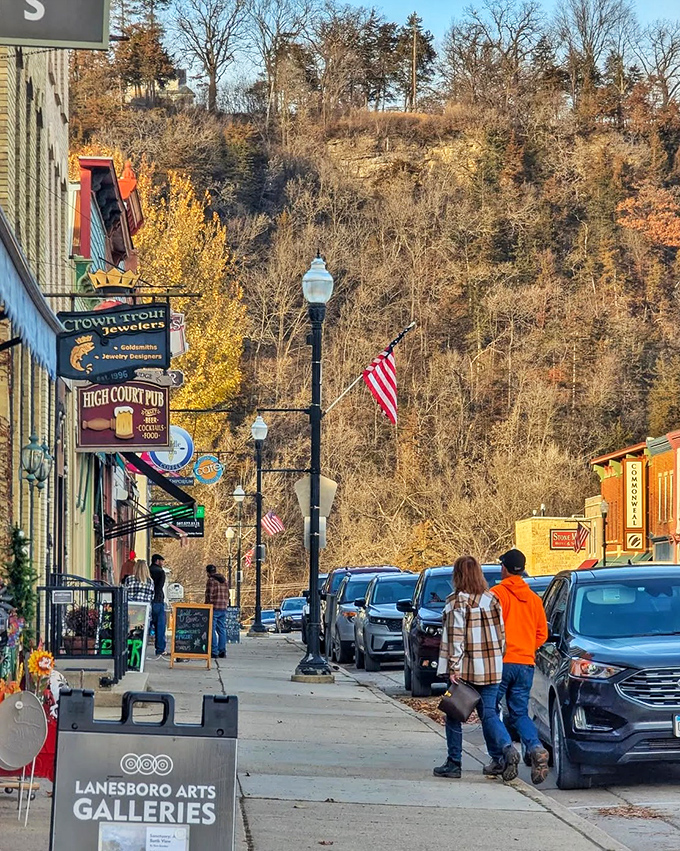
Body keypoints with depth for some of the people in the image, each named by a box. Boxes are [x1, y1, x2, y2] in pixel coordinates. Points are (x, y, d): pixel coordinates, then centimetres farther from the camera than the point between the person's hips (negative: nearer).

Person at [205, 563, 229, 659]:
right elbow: (227, 595, 16)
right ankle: (222, 651, 8)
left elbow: (209, 596, -13)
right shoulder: (224, 581, 14)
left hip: (214, 608, -7)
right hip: (223, 608, 7)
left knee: (212, 630, -4)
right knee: (222, 630, 10)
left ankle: (214, 652, -8)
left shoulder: (211, 581, -10)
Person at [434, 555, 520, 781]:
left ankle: (453, 764, 11)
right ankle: (506, 749, -17)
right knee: (489, 713, 6)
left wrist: (453, 667, -14)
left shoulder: (457, 602, -9)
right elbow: (501, 634, 11)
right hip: (491, 669, 5)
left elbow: (455, 636, -14)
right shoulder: (492, 600, 8)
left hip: (465, 669, -5)